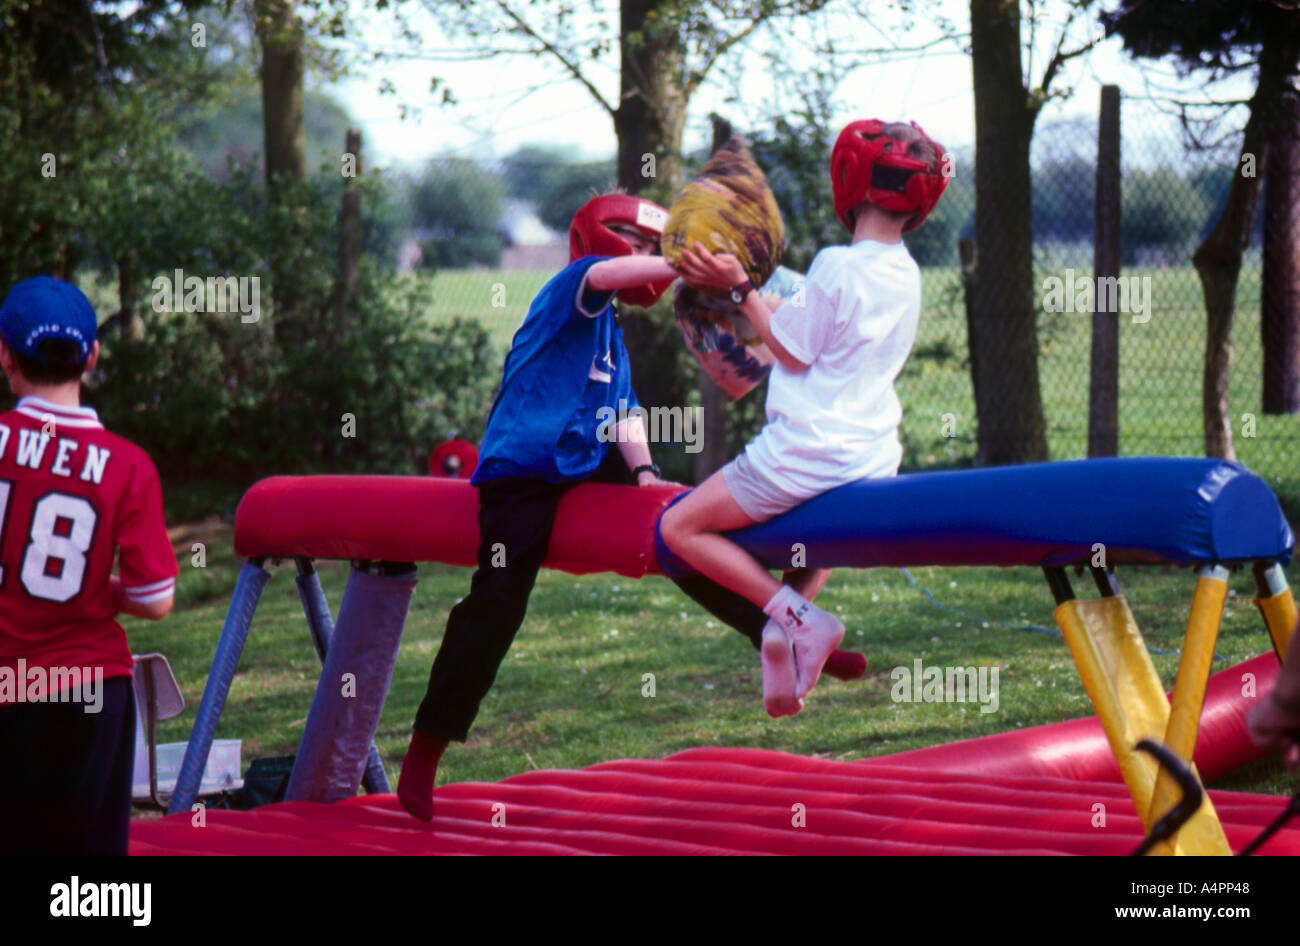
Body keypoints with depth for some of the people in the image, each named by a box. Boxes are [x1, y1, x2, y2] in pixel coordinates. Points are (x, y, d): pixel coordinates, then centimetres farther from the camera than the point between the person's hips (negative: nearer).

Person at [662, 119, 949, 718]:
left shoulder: (837, 265, -16)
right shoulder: (905, 275, 9)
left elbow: (792, 352, -10)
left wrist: (738, 288, -3)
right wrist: (740, 289, 21)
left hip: (806, 454, -9)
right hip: (874, 459, 9)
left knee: (680, 527, 0)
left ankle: (794, 616, -12)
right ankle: (790, 623, 10)